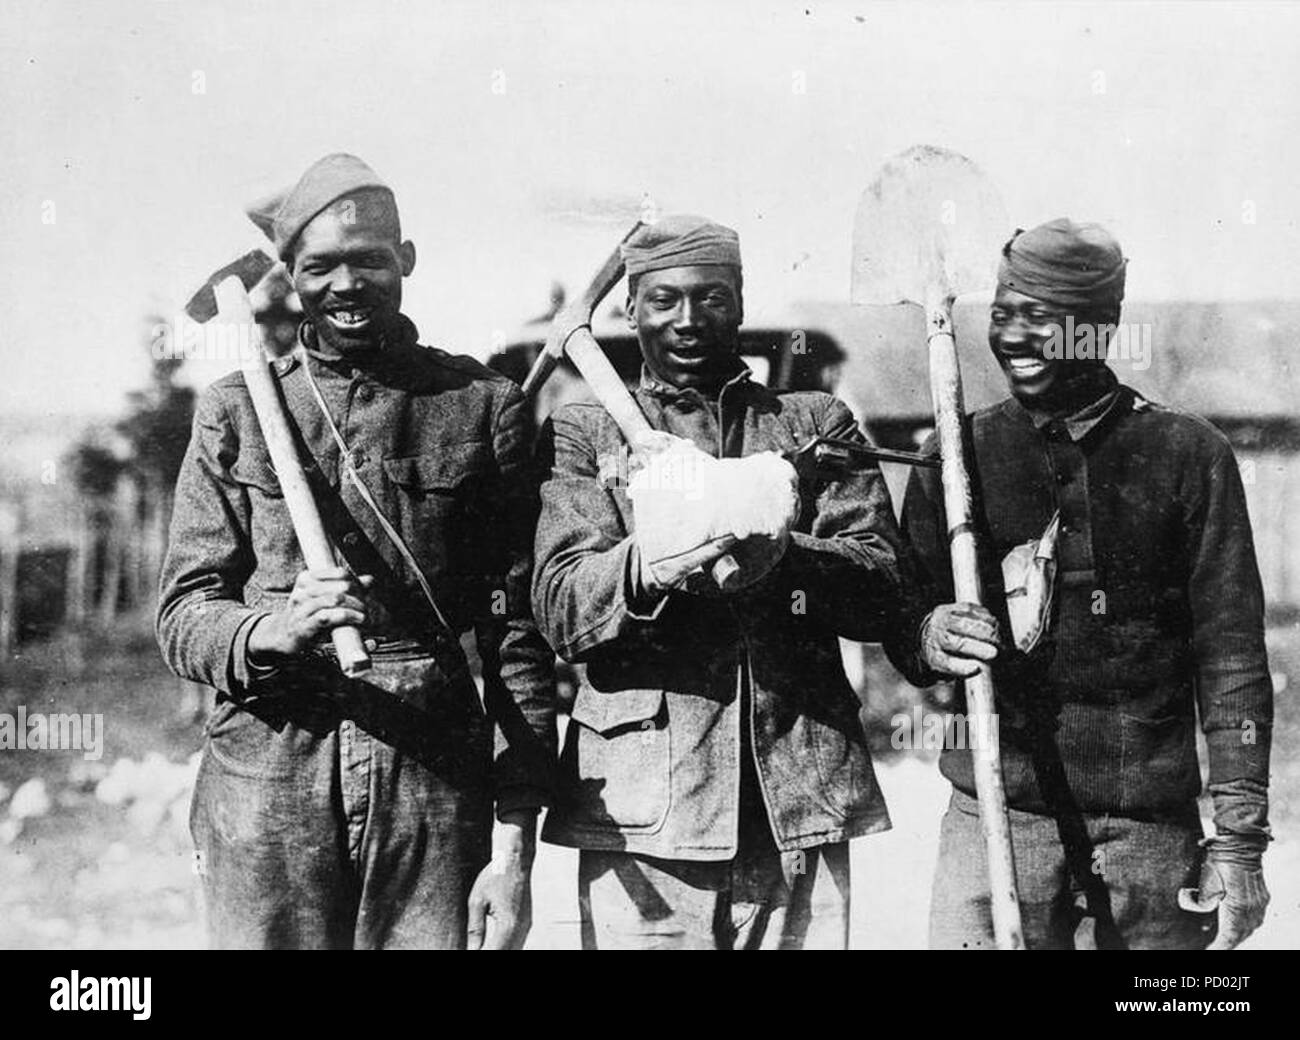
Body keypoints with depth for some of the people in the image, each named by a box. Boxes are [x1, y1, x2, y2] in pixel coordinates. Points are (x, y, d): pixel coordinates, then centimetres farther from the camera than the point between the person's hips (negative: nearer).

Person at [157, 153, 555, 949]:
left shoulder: (483, 406, 5)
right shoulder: (235, 412, 8)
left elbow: (518, 631, 2)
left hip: (438, 791, 0)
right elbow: (184, 614, 5)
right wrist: (271, 631, -18)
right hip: (266, 785, 1)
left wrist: (516, 841, -4)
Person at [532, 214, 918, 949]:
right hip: (638, 808, -1)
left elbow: (884, 586, 1)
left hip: (802, 801, 1)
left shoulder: (818, 424, 14)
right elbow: (559, 611, -3)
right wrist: (647, 565, -23)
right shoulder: (583, 434, 11)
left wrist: (785, 556, -20)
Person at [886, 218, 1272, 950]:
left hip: (1150, 825, -1)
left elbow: (1232, 652, 0)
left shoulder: (1187, 455, 1)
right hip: (995, 813, 1)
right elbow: (901, 618, 10)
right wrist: (927, 640, -15)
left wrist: (1240, 838, -4)